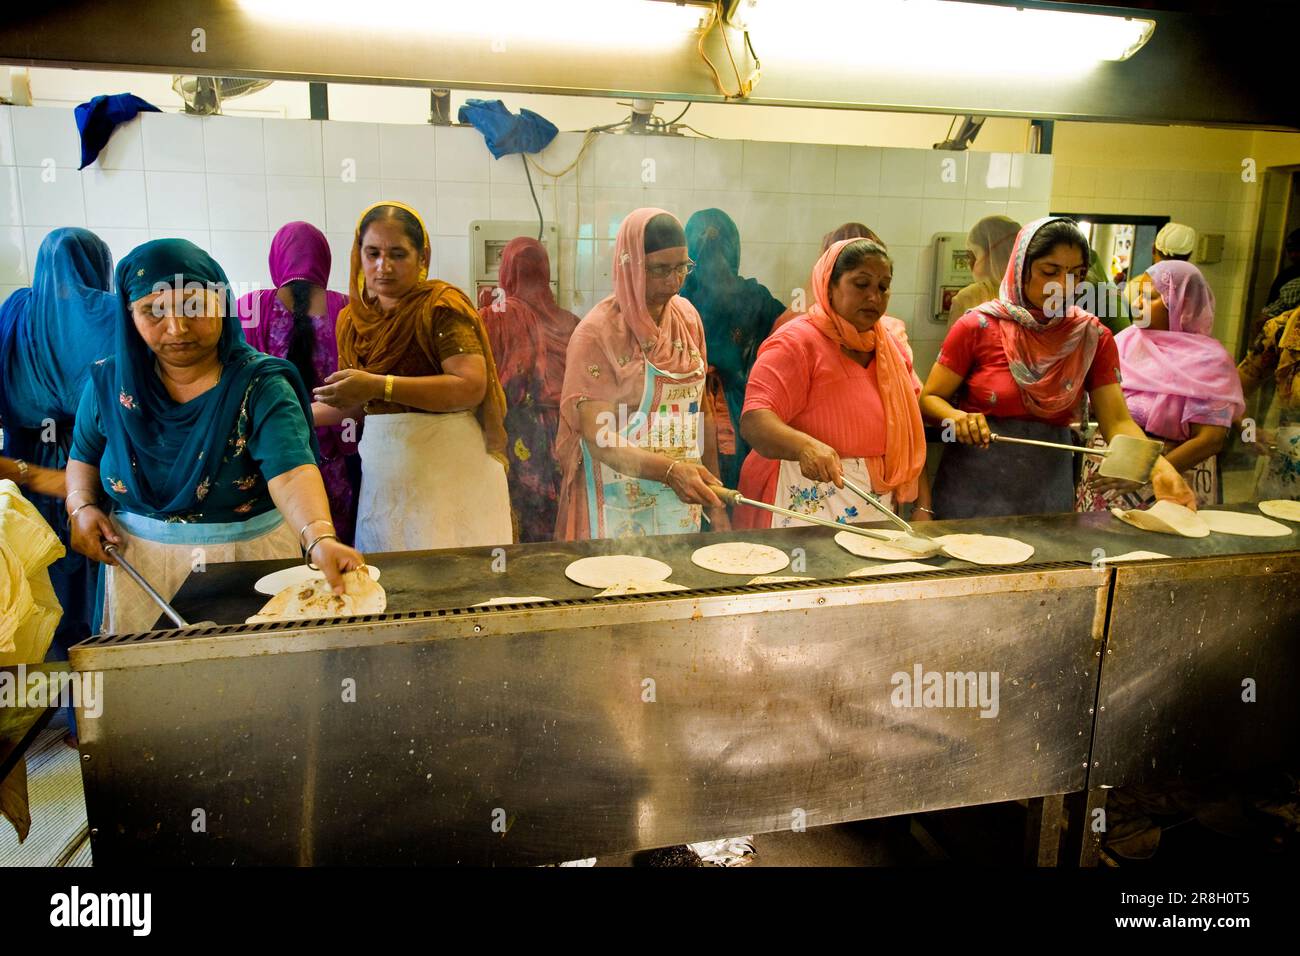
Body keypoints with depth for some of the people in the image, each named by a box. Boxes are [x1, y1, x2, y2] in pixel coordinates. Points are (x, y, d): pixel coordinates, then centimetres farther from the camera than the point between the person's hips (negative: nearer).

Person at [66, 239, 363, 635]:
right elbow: (85, 456, 13)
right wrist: (82, 506, -7)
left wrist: (321, 539, -52)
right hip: (138, 562, 3)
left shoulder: (260, 386, -19)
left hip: (249, 557, -3)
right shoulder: (110, 383, -5)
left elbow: (290, 472, -34)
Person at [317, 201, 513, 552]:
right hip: (382, 477, 6)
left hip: (447, 469, -5)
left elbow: (472, 386, -20)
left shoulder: (441, 304, -8)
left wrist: (380, 386, -23)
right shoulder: (353, 318, 12)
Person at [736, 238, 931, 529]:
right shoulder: (796, 342, -12)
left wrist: (922, 506, 5)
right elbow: (755, 419, -24)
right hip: (806, 505, -6)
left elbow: (910, 433, 12)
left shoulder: (890, 347, 9)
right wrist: (805, 445, -42)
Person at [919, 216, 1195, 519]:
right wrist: (957, 418, -26)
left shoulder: (1093, 337, 0)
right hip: (972, 491, -2)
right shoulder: (977, 327, -8)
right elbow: (929, 400, -4)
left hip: (1049, 492, 3)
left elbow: (1118, 422, -6)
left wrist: (1159, 468, -24)